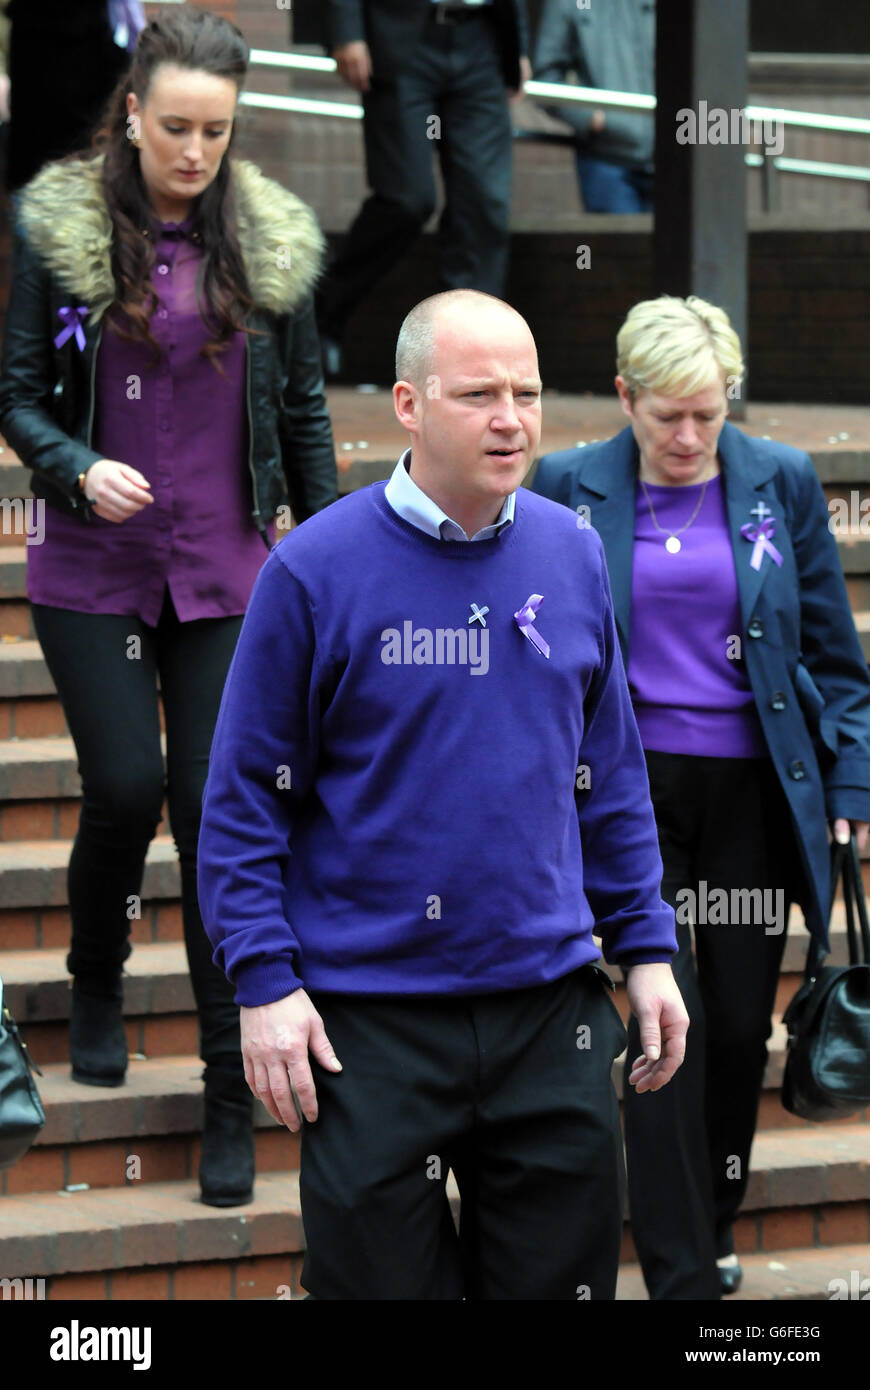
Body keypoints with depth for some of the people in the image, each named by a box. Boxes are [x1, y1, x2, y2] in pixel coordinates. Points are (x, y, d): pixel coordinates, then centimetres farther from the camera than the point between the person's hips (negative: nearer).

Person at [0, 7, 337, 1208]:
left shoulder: (270, 242, 2)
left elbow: (303, 407, 9)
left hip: (224, 571, 1)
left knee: (218, 814, -2)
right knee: (125, 786, -9)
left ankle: (233, 1097, 3)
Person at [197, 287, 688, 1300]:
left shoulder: (571, 554, 6)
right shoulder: (315, 569, -7)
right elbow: (246, 795, -5)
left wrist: (646, 947, 9)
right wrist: (264, 981, -11)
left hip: (551, 1007, 4)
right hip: (368, 1017, -4)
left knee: (561, 1274, 10)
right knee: (384, 1284, 5)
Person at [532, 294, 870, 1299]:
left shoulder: (781, 483, 3)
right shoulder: (568, 488, 0)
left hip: (754, 790, 2)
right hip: (630, 786, -2)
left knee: (739, 1023, 7)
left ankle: (712, 1226, 29)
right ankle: (680, 1274, -5)